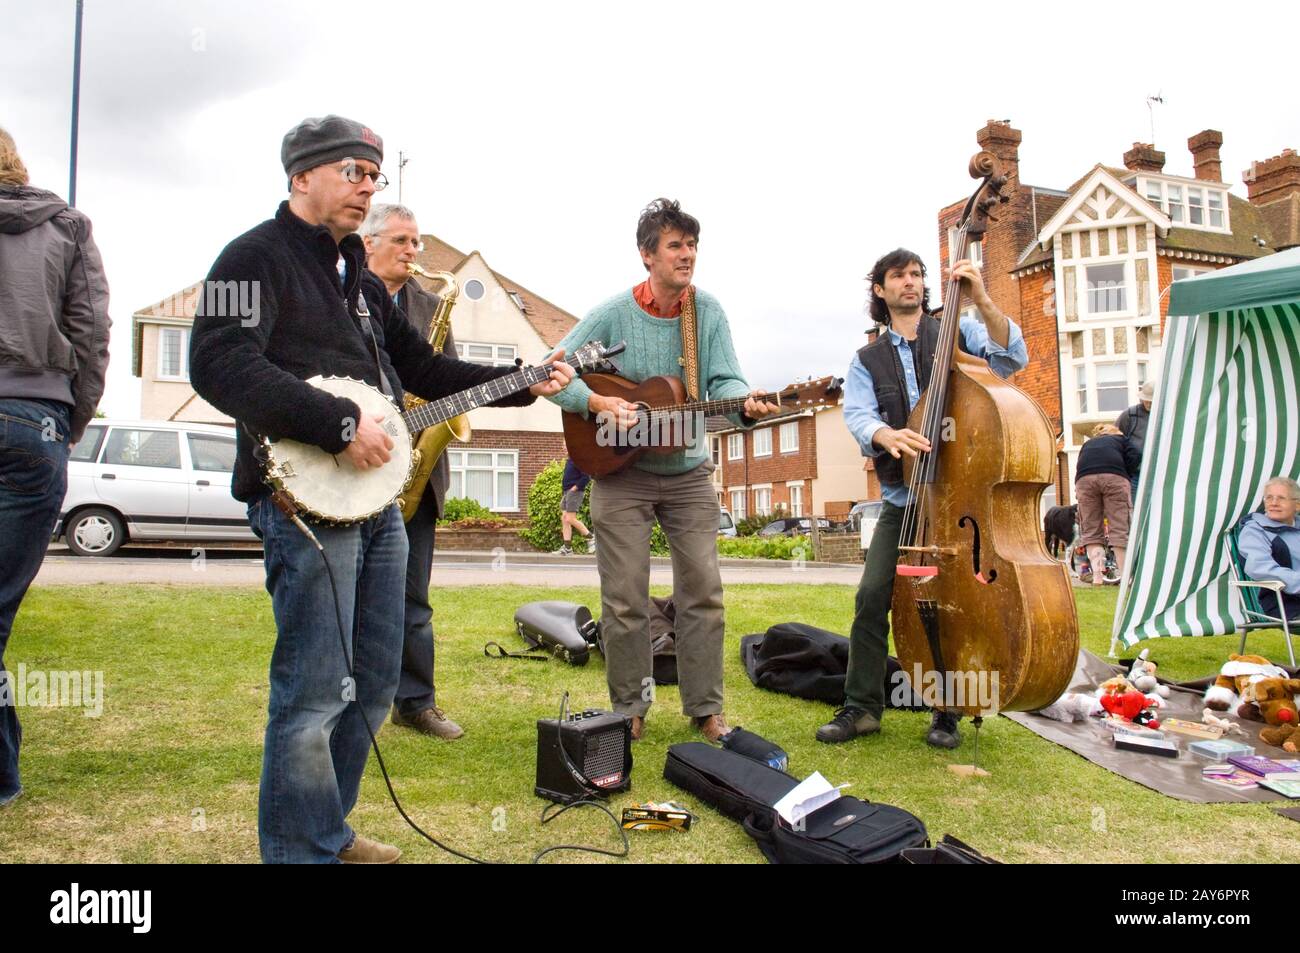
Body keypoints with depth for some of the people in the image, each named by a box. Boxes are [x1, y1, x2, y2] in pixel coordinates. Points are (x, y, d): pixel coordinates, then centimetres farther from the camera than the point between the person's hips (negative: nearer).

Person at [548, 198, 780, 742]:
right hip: (621, 473, -2)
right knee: (625, 598, 1)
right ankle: (629, 707, 19)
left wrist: (746, 406, -29)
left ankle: (705, 709, 17)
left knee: (703, 591, 4)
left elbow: (724, 381, -8)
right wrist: (598, 402, -24)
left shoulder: (708, 311, 0)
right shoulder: (614, 313, -8)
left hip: (688, 472, 3)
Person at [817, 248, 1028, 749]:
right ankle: (862, 706, 7)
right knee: (873, 597, -6)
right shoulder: (868, 361, 11)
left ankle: (947, 711, 17)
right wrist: (885, 434, -29)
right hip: (903, 500, 2)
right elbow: (858, 415, -6)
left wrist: (982, 301, -24)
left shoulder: (959, 333, 7)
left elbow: (1011, 358, -11)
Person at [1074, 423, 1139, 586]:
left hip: (1084, 479, 2)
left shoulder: (1087, 444, 38)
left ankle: (1097, 576, -5)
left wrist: (1078, 492, 28)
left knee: (1091, 531, 7)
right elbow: (1135, 457, 12)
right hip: (1114, 476, -2)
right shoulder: (1121, 439, 32)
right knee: (1120, 529, 1)